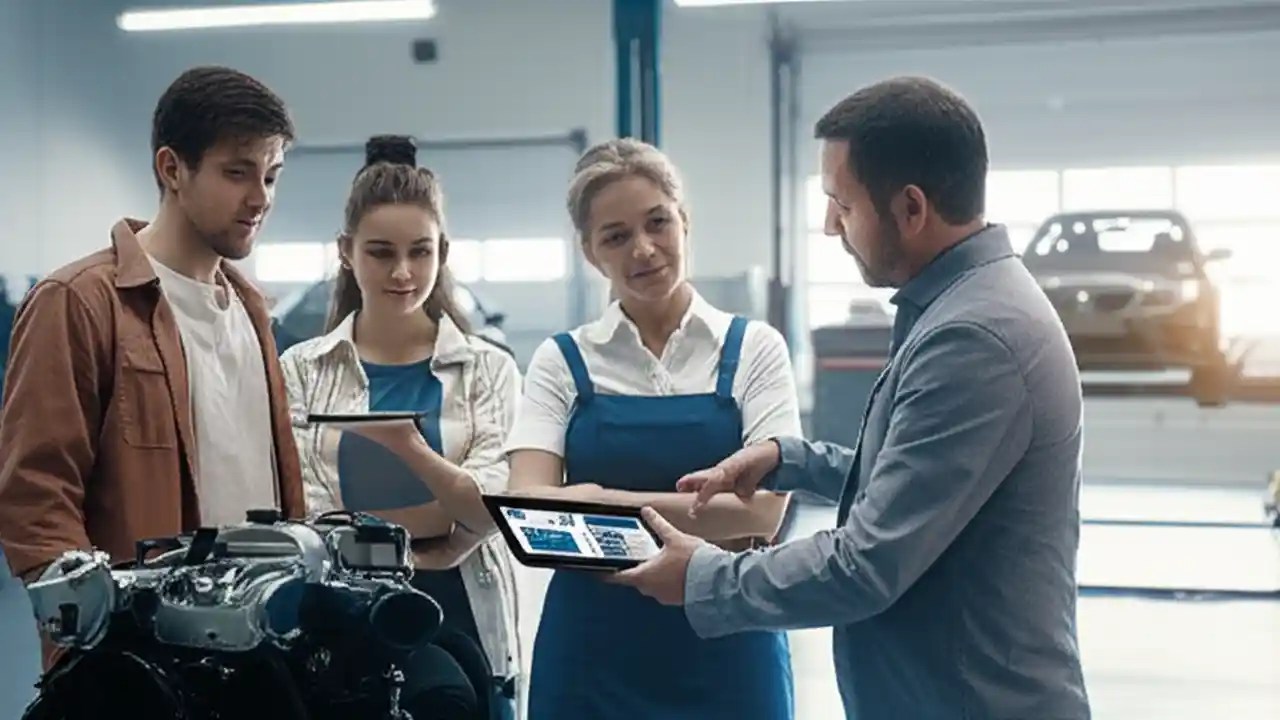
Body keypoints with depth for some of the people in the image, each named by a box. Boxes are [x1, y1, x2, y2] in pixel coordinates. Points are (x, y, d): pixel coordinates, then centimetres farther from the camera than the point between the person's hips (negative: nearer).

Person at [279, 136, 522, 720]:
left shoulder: (489, 369, 5)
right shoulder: (302, 370, 4)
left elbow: (488, 511, -7)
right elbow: (307, 518, -3)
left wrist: (408, 447, -24)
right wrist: (443, 519, -11)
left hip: (464, 619, 2)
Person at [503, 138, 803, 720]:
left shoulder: (754, 350, 2)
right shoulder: (561, 363, 4)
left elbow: (762, 509, -9)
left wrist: (603, 501, -14)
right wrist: (706, 523, -16)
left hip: (726, 656, 0)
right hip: (591, 657, 1)